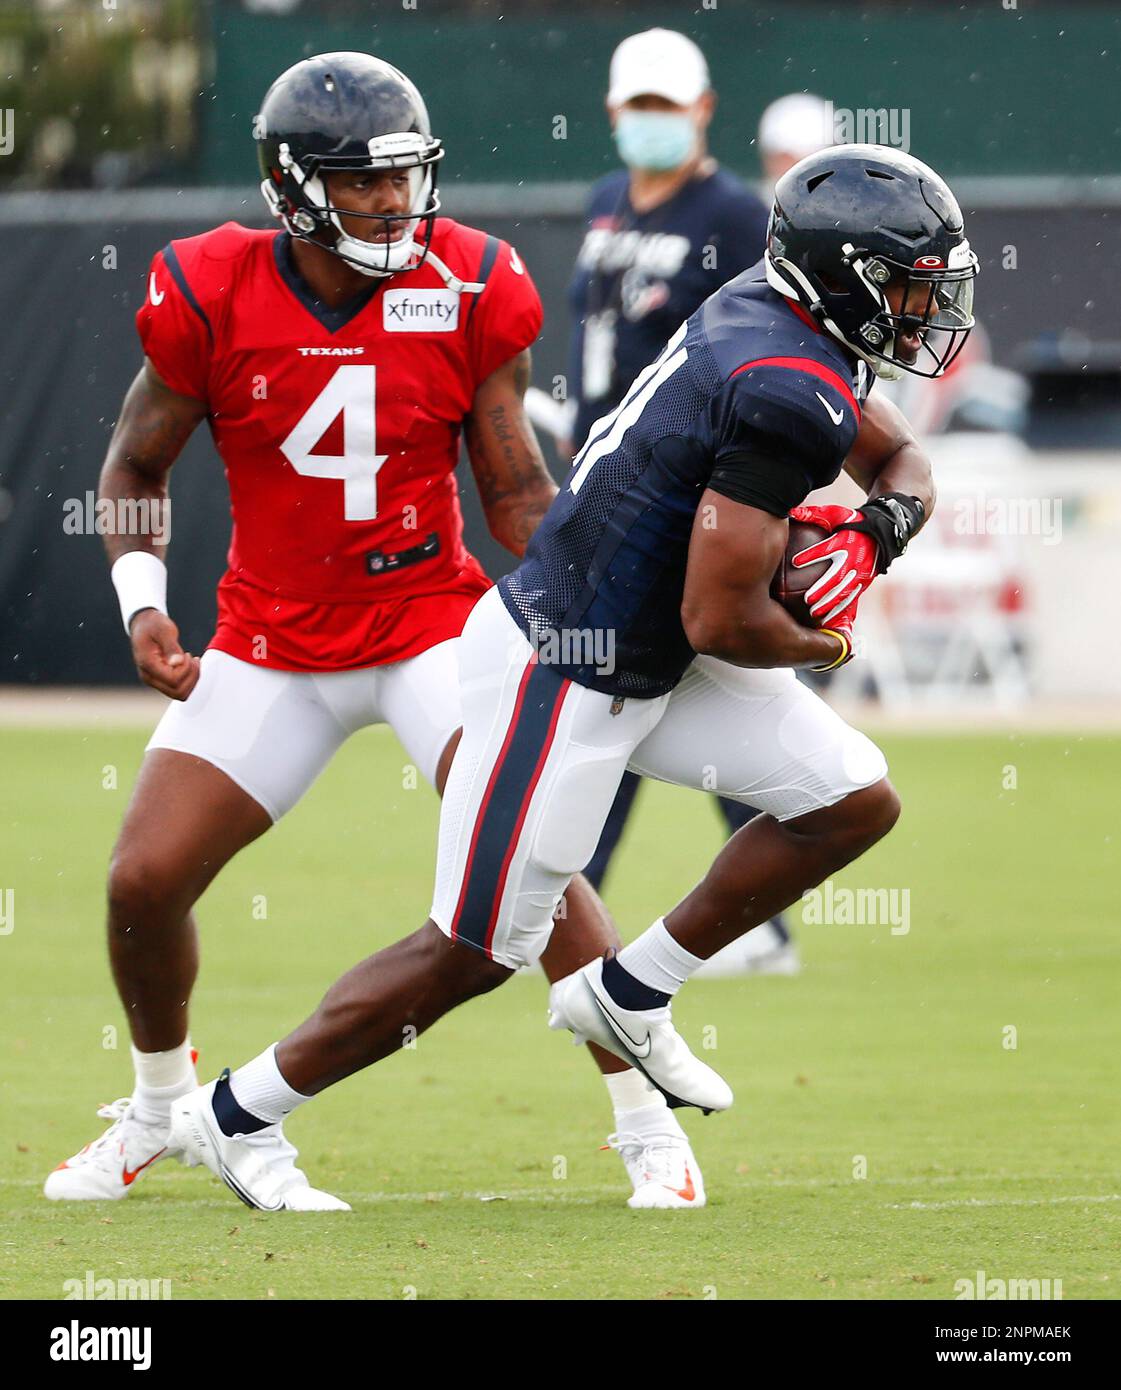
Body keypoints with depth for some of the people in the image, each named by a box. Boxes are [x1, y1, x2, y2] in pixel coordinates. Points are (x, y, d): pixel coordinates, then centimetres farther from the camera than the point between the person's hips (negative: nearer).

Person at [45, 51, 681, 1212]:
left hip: (433, 624, -2)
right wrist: (142, 606, -10)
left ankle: (644, 1118, -9)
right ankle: (161, 1105, 27)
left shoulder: (469, 292, -10)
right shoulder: (212, 296, -11)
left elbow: (518, 494, -1)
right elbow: (133, 471, 4)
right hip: (271, 643, 2)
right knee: (144, 882, -2)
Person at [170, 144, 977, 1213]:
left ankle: (627, 997, 18)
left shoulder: (768, 312, 3)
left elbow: (902, 464, 19)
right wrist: (825, 644, -5)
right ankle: (234, 1115, 16)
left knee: (855, 802, 7)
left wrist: (869, 535, -3)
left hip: (646, 665, 10)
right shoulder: (790, 395, -27)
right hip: (565, 684, -10)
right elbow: (721, 621, -26)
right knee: (478, 952, 2)